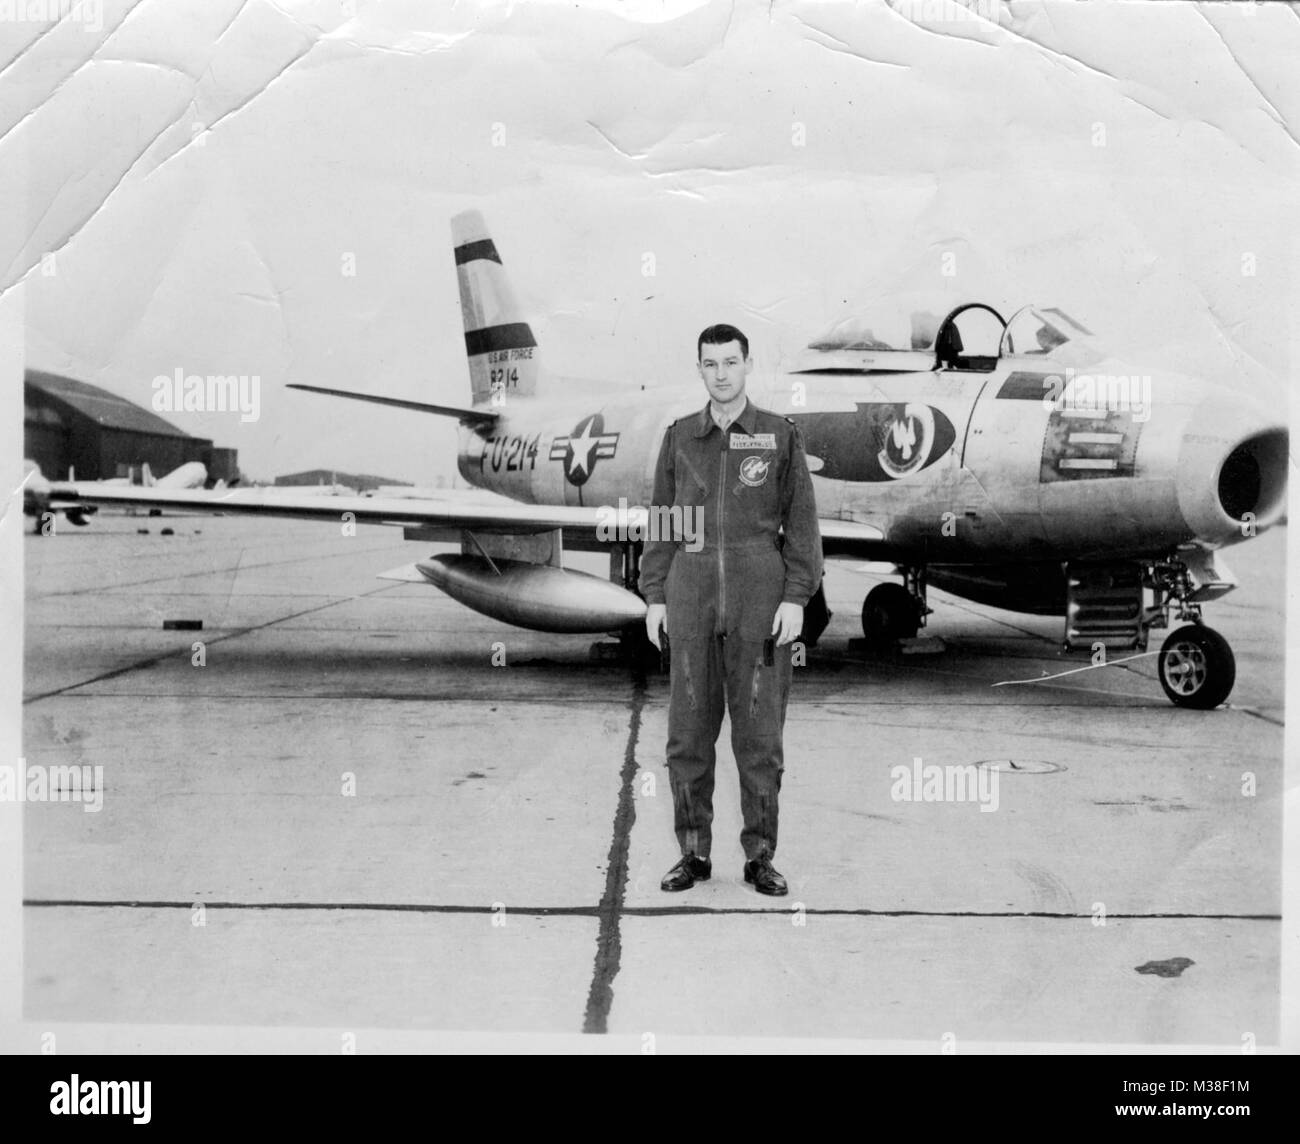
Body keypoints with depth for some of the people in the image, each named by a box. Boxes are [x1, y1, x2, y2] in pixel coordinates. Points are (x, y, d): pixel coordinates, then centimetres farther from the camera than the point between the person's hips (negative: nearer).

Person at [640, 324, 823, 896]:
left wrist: (796, 599, -9)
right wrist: (654, 598, 4)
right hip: (692, 601, 2)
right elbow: (663, 521, 10)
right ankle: (694, 854, 14)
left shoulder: (780, 436, 1)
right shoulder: (680, 437, 8)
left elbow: (801, 522, 0)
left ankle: (760, 857, 12)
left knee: (759, 731, 1)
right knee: (688, 730, 2)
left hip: (761, 605, -2)